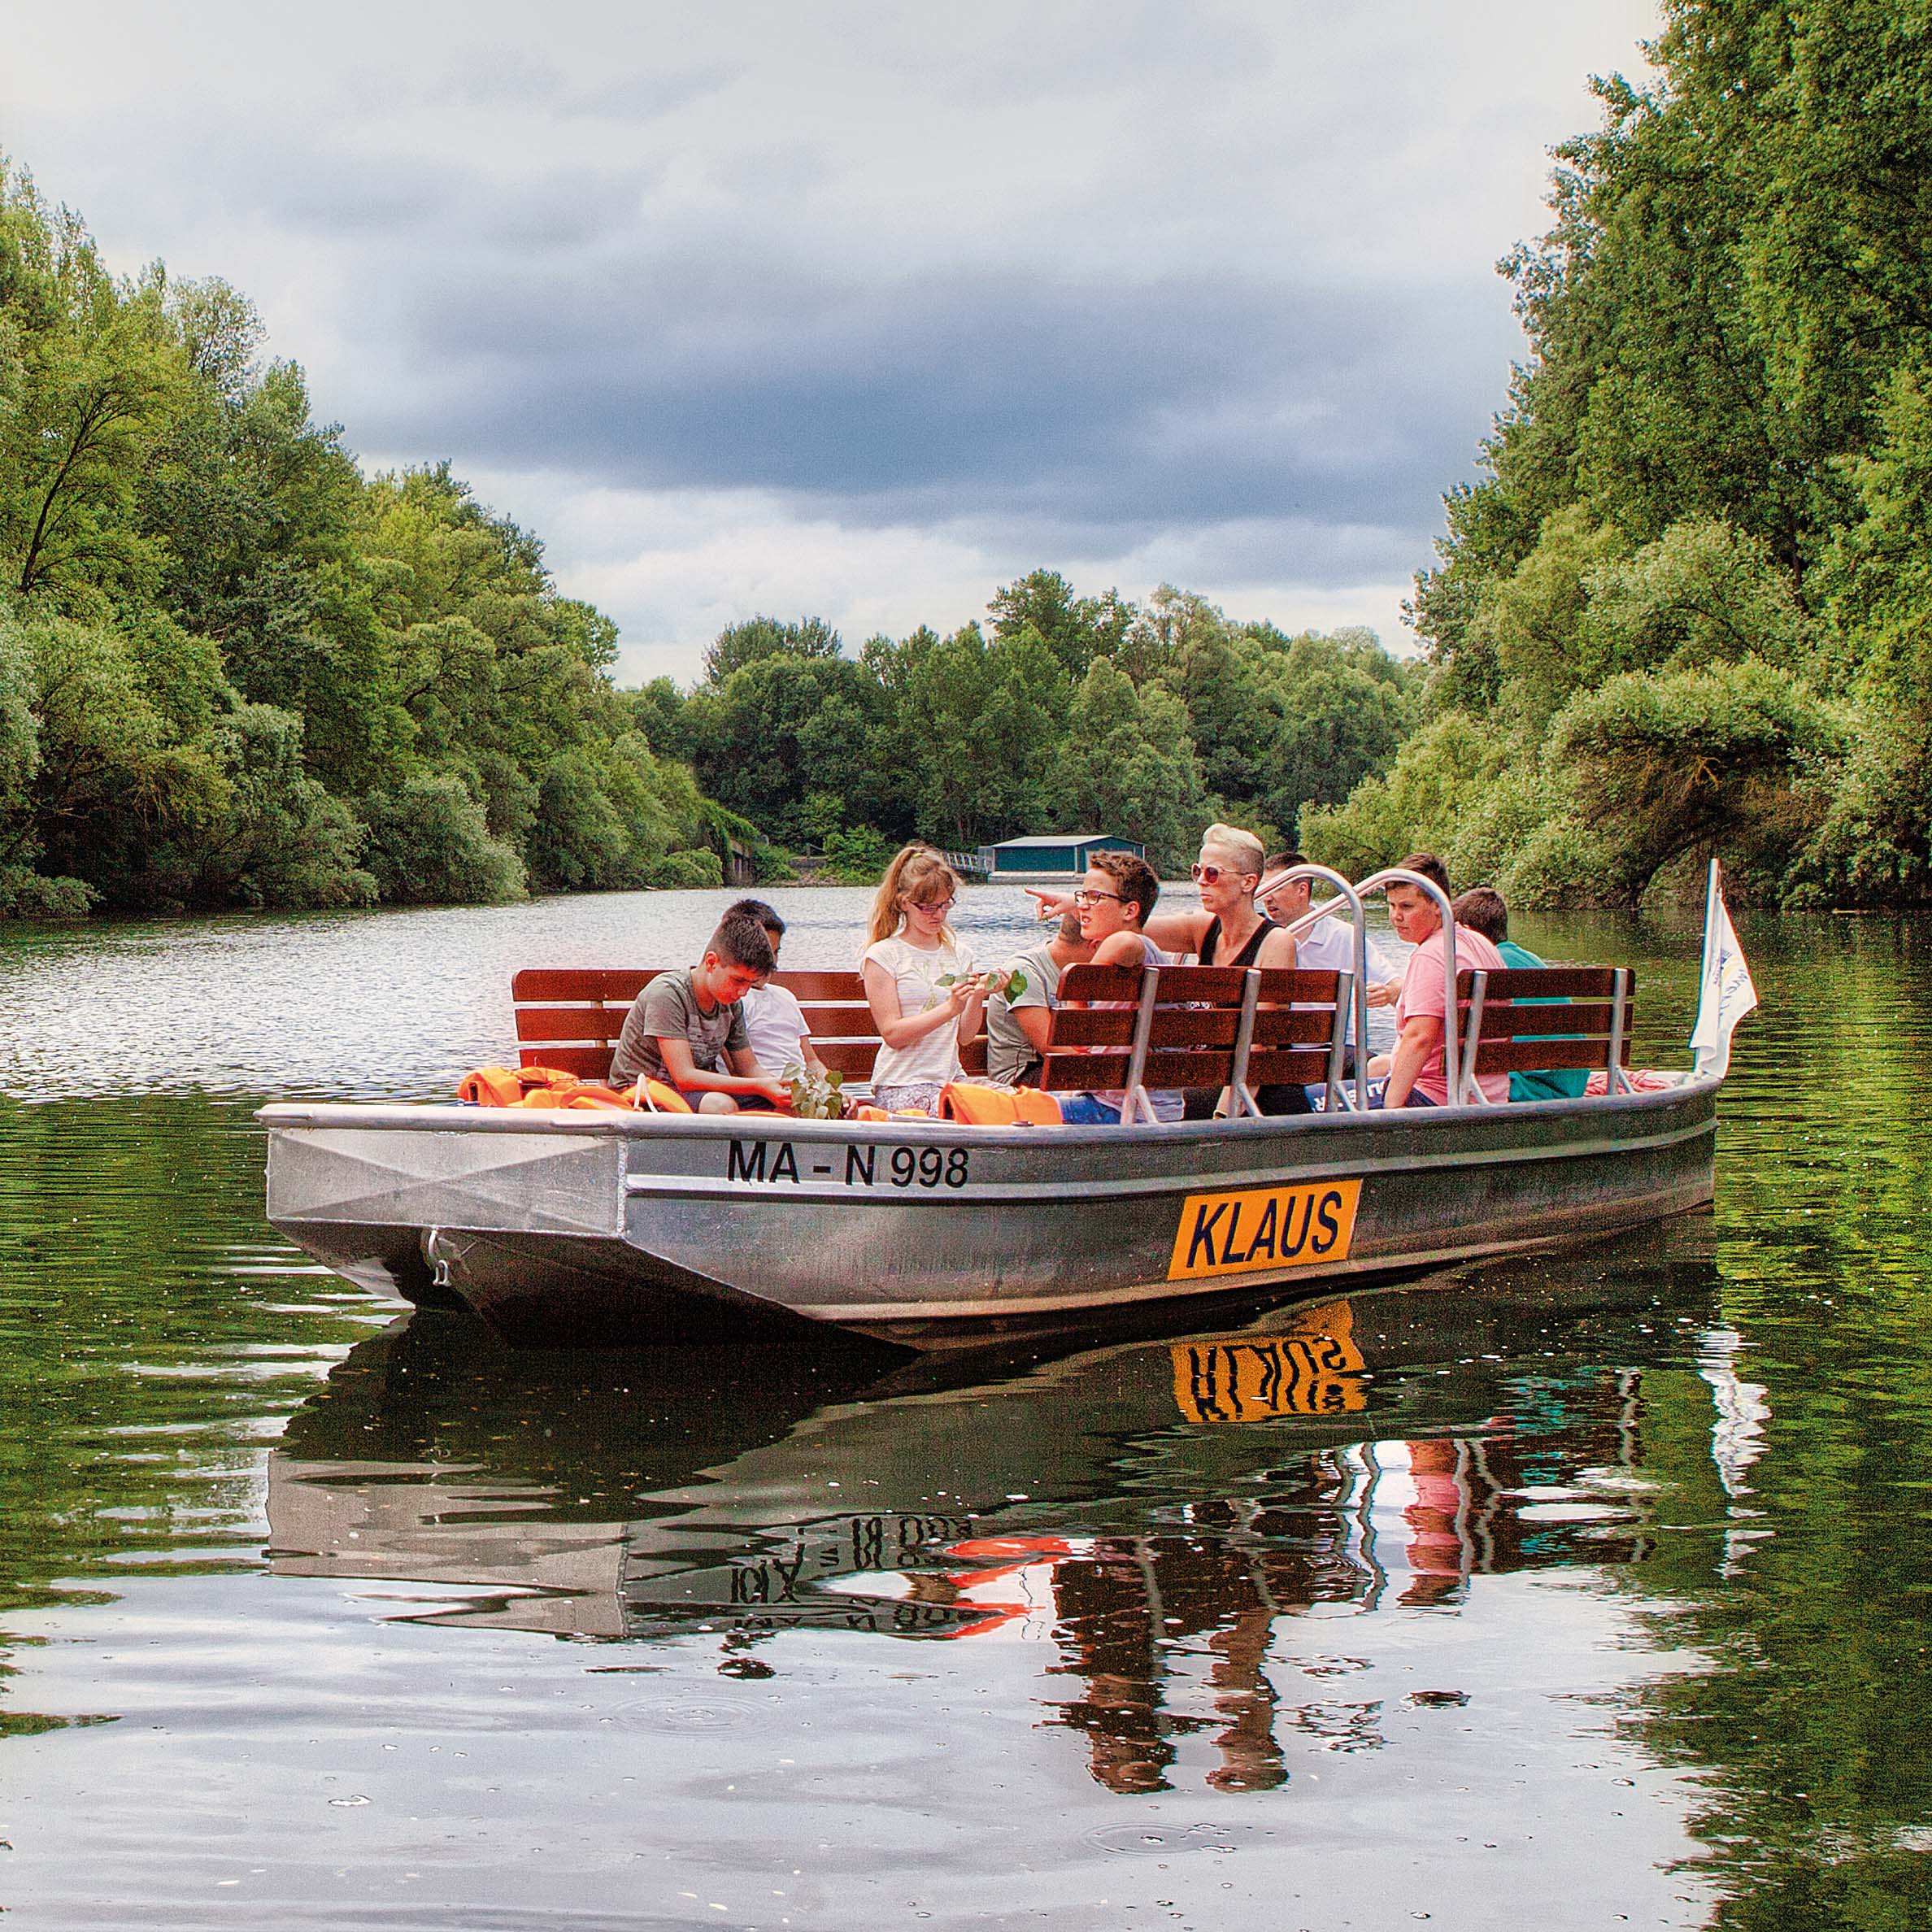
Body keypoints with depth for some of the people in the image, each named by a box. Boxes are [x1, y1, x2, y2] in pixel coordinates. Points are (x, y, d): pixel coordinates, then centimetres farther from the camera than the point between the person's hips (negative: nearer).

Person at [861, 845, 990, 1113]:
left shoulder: (958, 954, 15)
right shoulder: (882, 956, -1)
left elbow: (964, 1036, 10)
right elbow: (893, 1034, -10)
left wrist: (977, 998, -9)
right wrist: (950, 1008, -20)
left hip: (950, 1079, 6)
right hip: (901, 1088, -6)